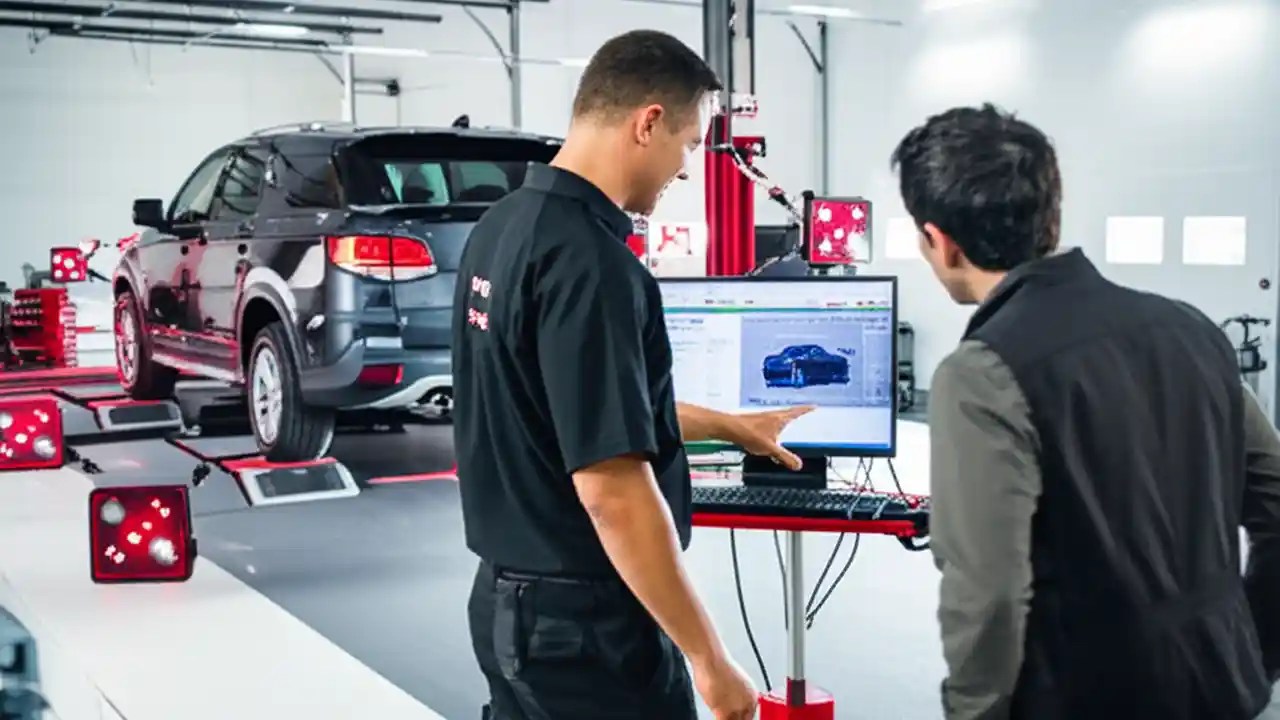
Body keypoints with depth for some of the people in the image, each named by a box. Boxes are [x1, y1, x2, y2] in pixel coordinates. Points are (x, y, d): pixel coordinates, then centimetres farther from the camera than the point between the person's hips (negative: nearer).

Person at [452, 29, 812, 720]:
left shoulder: (500, 228, 6)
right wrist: (709, 657, -18)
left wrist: (732, 425, 29)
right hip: (586, 618, -9)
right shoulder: (589, 261, -24)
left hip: (508, 598, 9)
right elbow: (612, 489, -26)